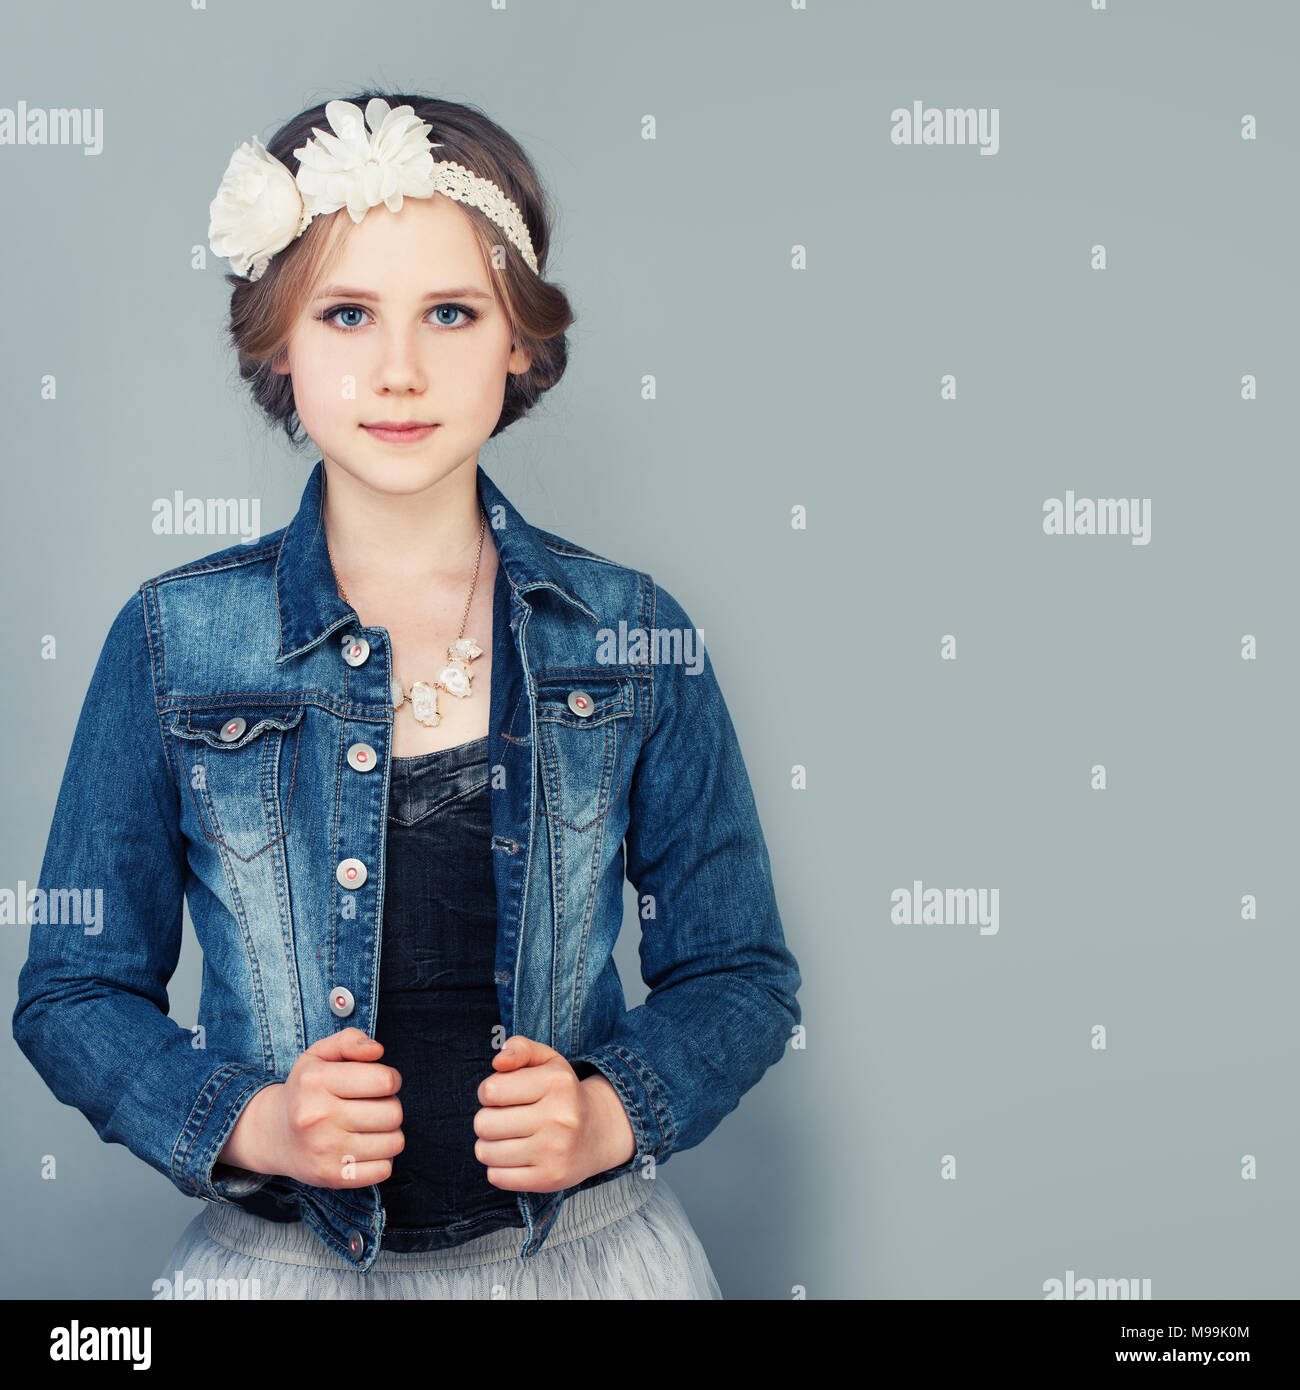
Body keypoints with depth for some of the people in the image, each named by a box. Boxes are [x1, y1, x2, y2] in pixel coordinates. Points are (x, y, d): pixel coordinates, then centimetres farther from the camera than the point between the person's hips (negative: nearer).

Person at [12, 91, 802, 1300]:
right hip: (276, 1258, 0)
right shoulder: (175, 644, -6)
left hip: (583, 1247, 1)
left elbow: (737, 972, 1)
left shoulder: (633, 637, -5)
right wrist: (248, 1122, -17)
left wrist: (607, 1116, -16)